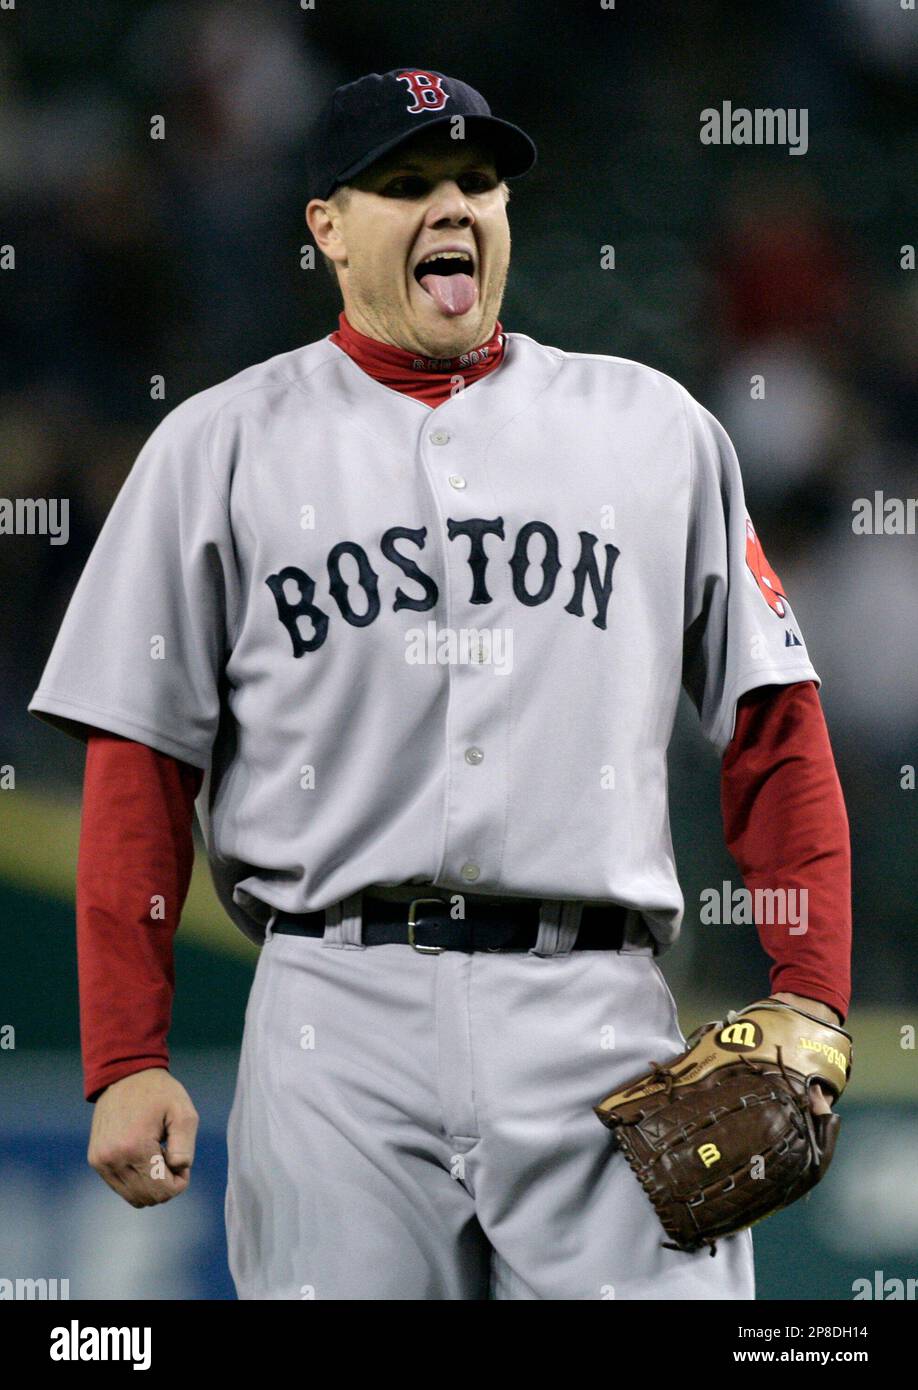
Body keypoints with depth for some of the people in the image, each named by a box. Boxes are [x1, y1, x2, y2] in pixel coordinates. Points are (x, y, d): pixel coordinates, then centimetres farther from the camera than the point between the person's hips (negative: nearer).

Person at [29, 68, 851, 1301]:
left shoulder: (656, 431, 15)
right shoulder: (221, 447, 11)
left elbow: (773, 729, 12)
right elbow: (140, 764, 7)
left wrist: (810, 1000, 0)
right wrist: (127, 1062, -1)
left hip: (595, 1019, 1)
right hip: (339, 1024, 0)